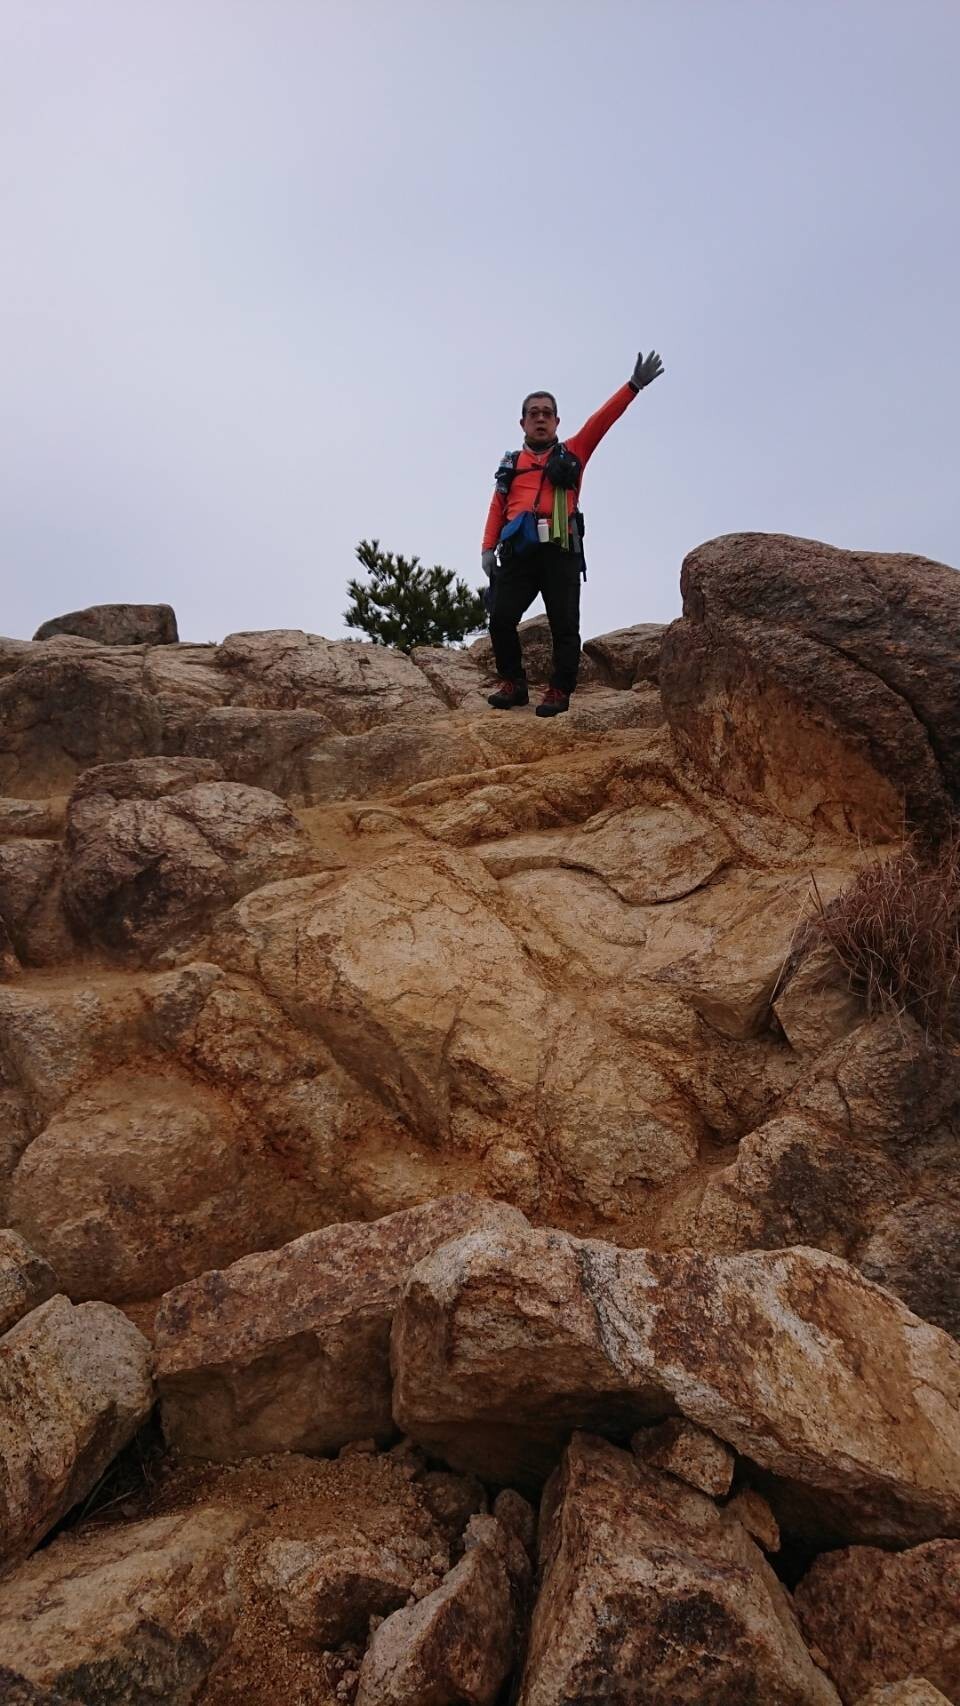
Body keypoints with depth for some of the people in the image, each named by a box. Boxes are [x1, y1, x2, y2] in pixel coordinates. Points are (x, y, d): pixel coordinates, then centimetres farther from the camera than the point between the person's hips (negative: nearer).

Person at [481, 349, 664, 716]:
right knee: (501, 618, -8)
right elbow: (497, 508, 11)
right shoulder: (510, 464, 20)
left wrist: (634, 385, -6)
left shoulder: (572, 454, 16)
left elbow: (601, 421, 5)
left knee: (564, 625, -4)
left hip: (559, 552, -1)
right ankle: (512, 684, 5)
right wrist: (488, 548, -2)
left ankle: (559, 691, 1)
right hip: (518, 552, 1)